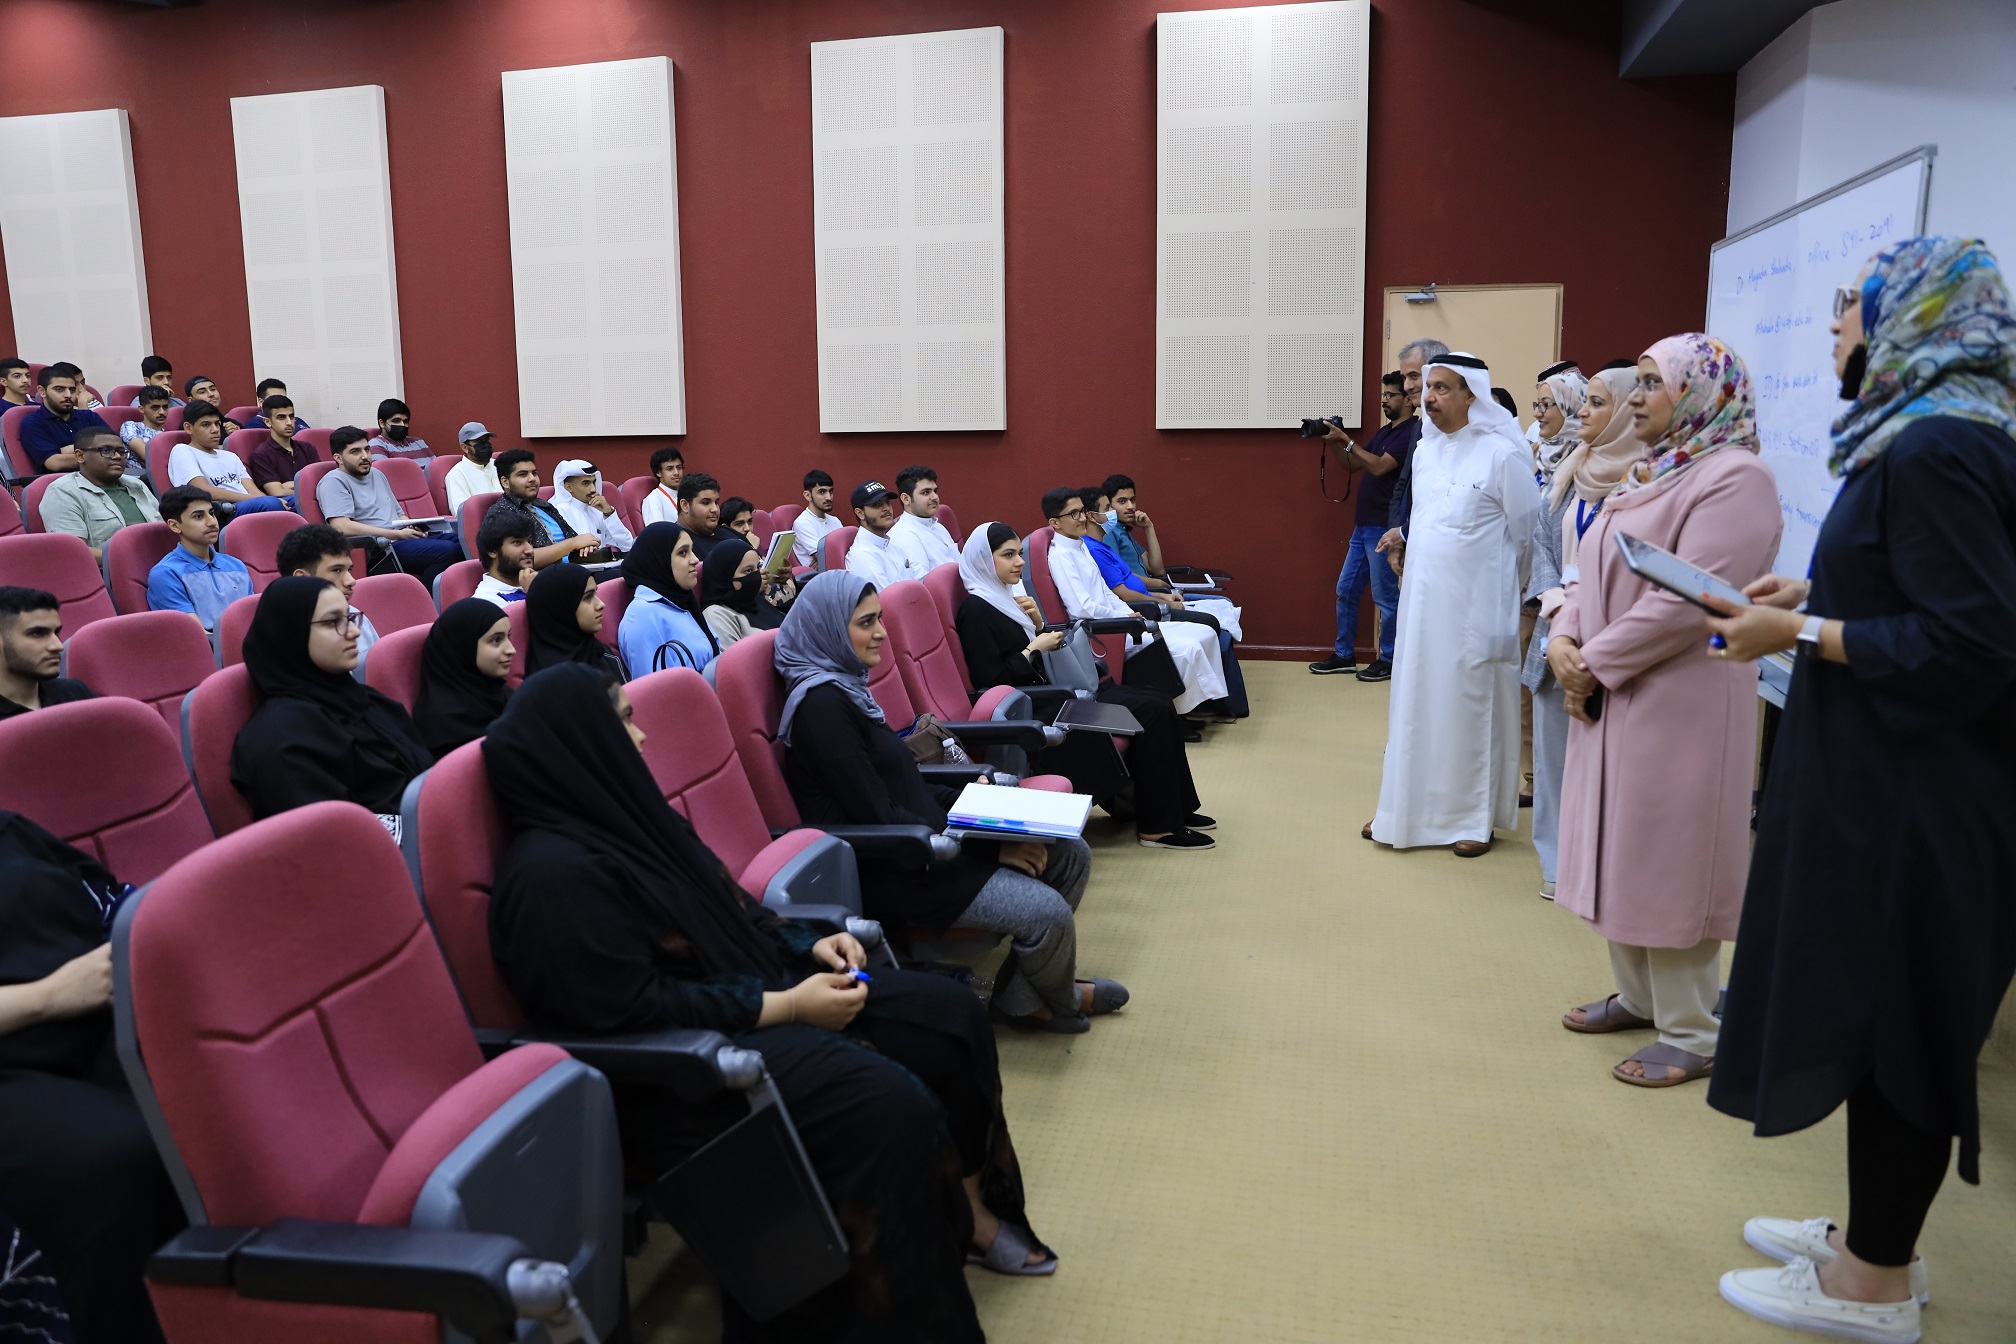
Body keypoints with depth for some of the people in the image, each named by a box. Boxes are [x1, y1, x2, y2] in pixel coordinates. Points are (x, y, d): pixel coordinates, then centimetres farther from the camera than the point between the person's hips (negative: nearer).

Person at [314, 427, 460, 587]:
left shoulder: (376, 474, 25)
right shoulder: (333, 481, -1)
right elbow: (342, 526, -14)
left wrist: (414, 529, 2)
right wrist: (397, 534, -14)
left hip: (406, 538, 9)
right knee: (445, 550, -31)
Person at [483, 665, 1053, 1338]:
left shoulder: (619, 815, 8)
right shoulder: (554, 875, -21)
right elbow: (635, 1012, -24)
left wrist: (807, 943, 0)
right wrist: (785, 1007, -21)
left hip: (746, 994, 10)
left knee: (947, 1015, 0)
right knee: (888, 1106, -27)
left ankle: (971, 1208, 14)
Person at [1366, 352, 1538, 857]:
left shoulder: (1502, 454, -12)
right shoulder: (1425, 449, 8)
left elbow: (1525, 532, -5)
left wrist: (1507, 587, 7)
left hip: (1475, 604, -6)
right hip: (1422, 600, 6)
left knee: (1469, 707, 3)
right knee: (1414, 705, 10)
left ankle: (1474, 819, 16)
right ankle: (1405, 812, 21)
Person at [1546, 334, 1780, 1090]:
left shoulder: (1733, 478, -15)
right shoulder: (1647, 474, 14)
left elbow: (1687, 603, -23)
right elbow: (1595, 575, 13)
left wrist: (1594, 665, -17)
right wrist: (1565, 638, -5)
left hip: (1680, 703, -9)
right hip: (1613, 700, 9)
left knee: (1669, 860, -1)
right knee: (1620, 853, 16)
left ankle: (1692, 1034, 12)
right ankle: (1639, 997, 31)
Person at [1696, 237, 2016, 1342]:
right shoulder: (1922, 437, 10)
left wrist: (1803, 634, -17)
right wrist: (1813, 599, 10)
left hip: (1916, 801, -10)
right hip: (1889, 785, 10)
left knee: (1892, 1025, 4)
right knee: (1870, 1013, 19)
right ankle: (1873, 1234, 35)